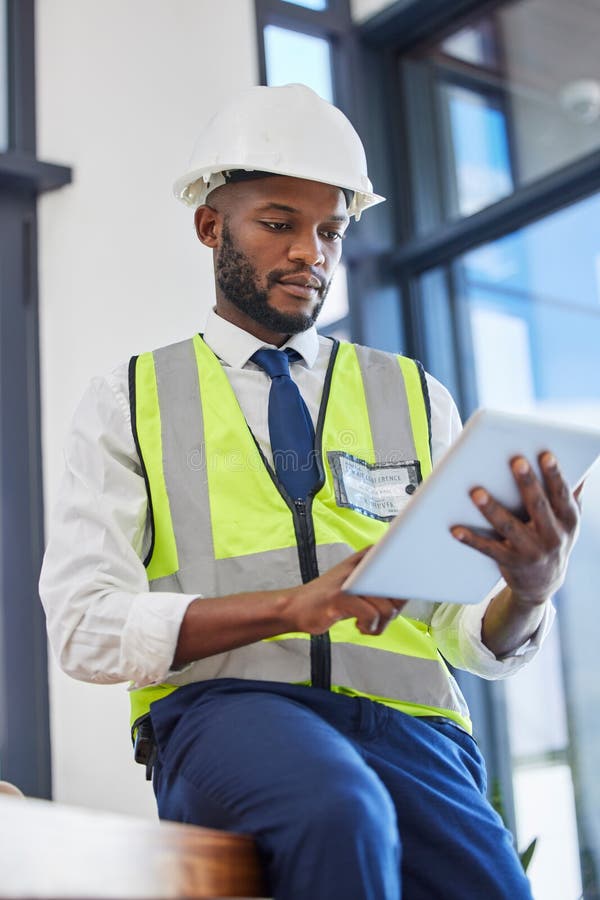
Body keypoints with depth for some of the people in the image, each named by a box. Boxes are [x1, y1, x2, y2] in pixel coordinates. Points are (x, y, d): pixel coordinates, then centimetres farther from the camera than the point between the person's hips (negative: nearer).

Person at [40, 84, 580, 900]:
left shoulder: (419, 400, 18)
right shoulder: (126, 404, 12)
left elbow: (483, 643, 12)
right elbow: (85, 629, -1)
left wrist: (531, 590, -13)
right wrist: (291, 605, -15)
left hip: (406, 720, 2)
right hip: (223, 709, -1)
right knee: (336, 811, -35)